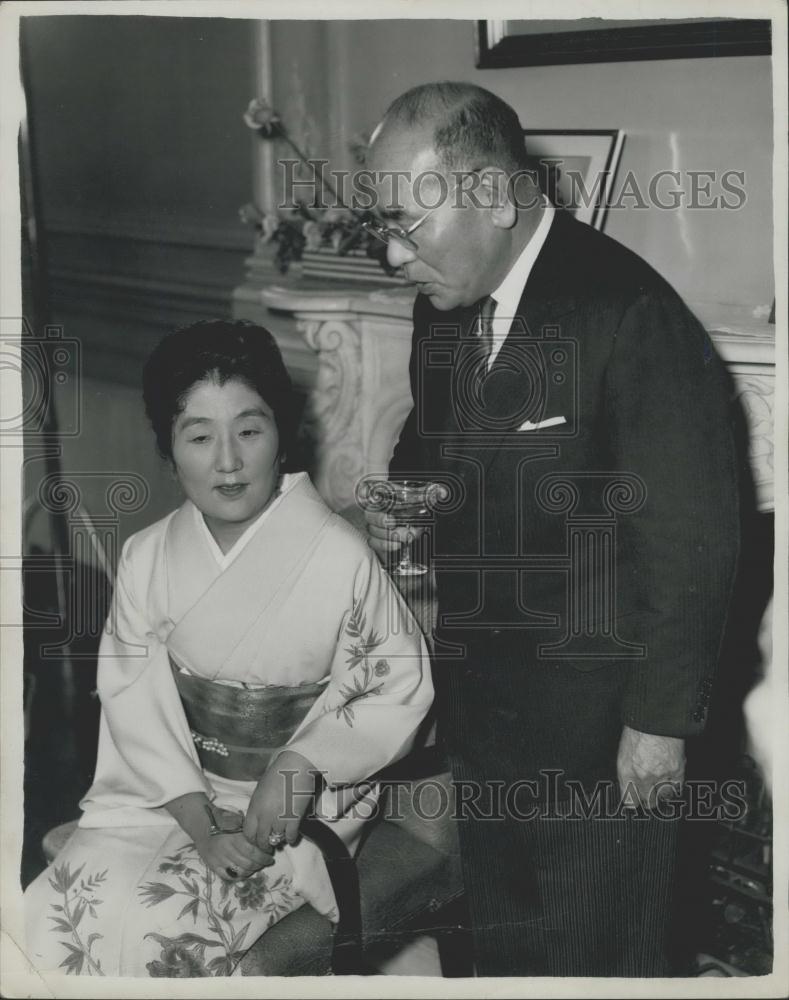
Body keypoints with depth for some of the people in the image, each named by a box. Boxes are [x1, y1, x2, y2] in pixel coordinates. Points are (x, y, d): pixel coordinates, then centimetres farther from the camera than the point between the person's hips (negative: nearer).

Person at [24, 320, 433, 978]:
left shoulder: (339, 557, -14)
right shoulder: (147, 559, -3)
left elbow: (402, 688, -6)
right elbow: (136, 706, -5)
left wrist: (302, 760, -20)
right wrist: (203, 829, -17)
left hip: (293, 806, -3)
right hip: (169, 791, 4)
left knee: (156, 928, -25)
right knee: (50, 916, -16)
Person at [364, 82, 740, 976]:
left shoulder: (631, 317, -22)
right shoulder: (445, 306, 2)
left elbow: (691, 539, -19)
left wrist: (660, 722, -16)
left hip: (598, 730, -7)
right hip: (478, 703, 7)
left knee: (597, 953, 11)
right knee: (499, 935, 23)